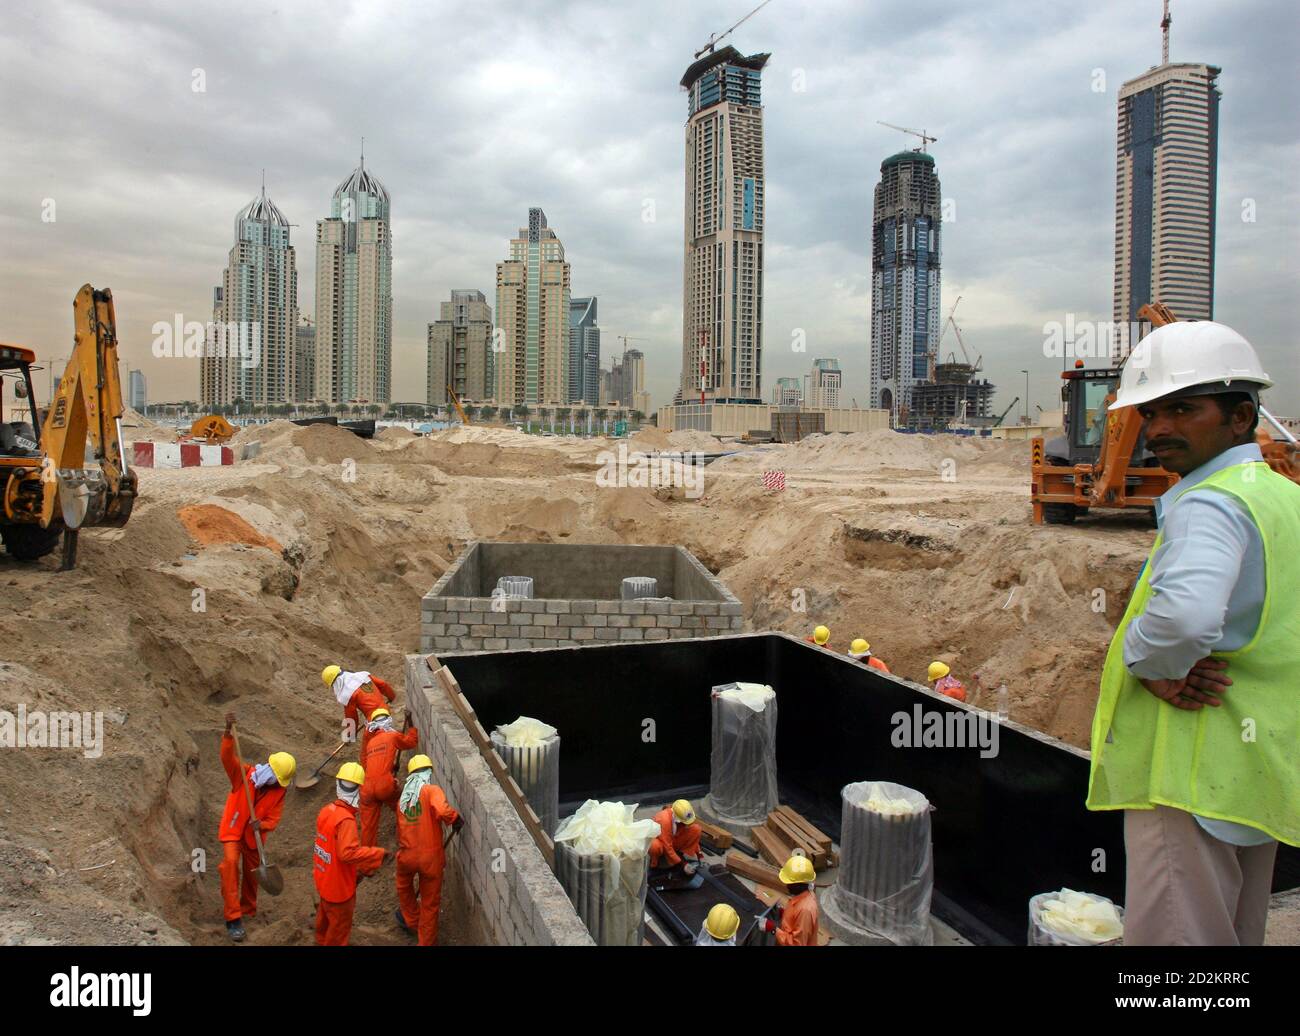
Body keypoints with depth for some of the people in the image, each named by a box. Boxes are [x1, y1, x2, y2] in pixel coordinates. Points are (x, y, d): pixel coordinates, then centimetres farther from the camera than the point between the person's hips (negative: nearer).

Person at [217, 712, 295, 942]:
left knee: (252, 874, 14)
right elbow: (227, 758, -36)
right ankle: (233, 917, -20)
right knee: (230, 863, -25)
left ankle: (248, 910, 39)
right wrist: (229, 733, -52)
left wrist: (261, 825, -33)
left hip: (254, 836, 3)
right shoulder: (244, 774, -19)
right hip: (233, 830, -3)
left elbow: (273, 819, -10)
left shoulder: (278, 792, -13)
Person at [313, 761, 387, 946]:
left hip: (324, 879, 8)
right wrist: (378, 854, -31)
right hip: (339, 886, -8)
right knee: (340, 925, 16)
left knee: (325, 915, 32)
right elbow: (348, 852, -41)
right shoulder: (346, 820, -33)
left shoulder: (326, 811, -5)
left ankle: (322, 941, 54)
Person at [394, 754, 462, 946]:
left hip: (406, 854, 5)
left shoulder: (402, 798, 7)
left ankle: (411, 920, 54)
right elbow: (443, 810, -34)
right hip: (430, 856, -5)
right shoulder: (432, 791, -13)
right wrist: (456, 820, -15)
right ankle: (427, 942, 26)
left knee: (404, 886, 36)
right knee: (430, 903, 14)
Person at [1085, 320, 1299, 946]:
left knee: (1172, 934, -1)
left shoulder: (1209, 503, -20)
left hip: (1191, 772, -10)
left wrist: (1146, 661, -19)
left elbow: (1184, 615, -39)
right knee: (1232, 934, 23)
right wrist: (1166, 663, 3)